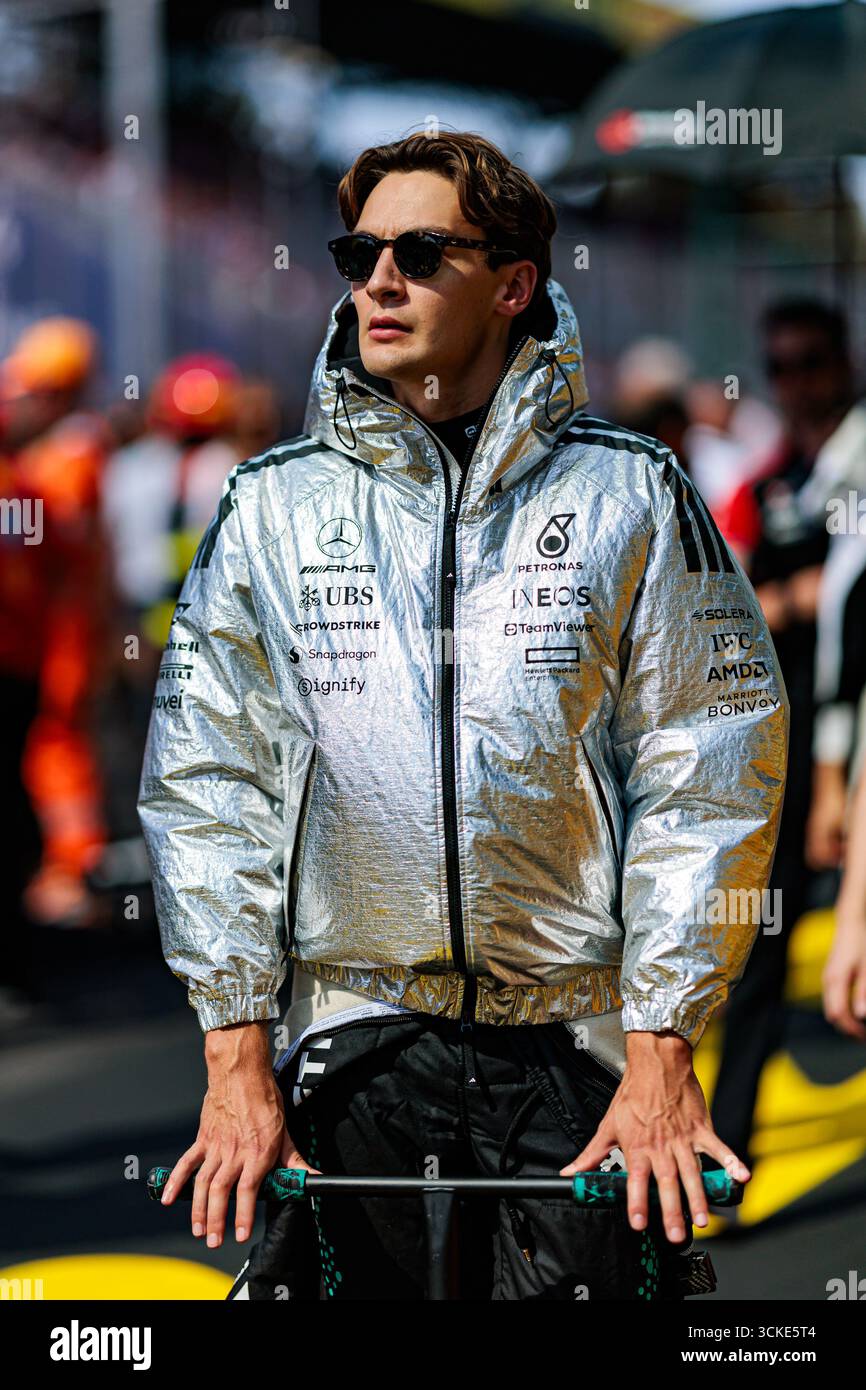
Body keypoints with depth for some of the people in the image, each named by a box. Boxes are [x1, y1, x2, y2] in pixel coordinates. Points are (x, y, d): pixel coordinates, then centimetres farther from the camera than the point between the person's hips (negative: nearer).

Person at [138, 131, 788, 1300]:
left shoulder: (632, 493, 3)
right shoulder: (272, 505, 6)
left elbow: (705, 780, 0)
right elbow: (206, 786, 5)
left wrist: (660, 1056, -6)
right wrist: (237, 1062, -3)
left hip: (582, 1034, -1)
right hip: (355, 1024, 1)